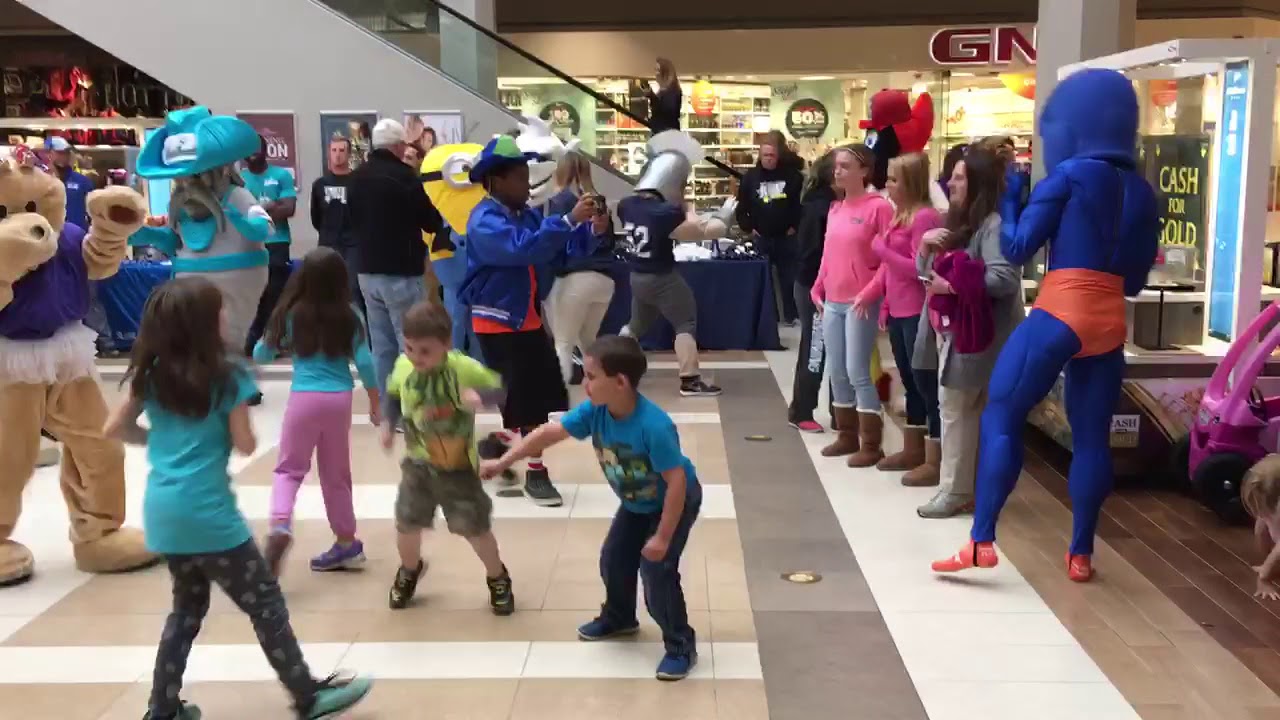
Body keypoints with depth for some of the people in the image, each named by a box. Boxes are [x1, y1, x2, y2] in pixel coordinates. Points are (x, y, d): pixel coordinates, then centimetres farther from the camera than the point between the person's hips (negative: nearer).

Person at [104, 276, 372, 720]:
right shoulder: (225, 376, -12)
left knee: (188, 607, 23)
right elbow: (245, 445, -10)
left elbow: (115, 428, 11)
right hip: (207, 514, -7)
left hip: (162, 512, 7)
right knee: (265, 603, 4)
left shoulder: (151, 373, 6)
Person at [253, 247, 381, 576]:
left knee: (289, 468, 9)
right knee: (336, 473, 14)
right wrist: (375, 403, 8)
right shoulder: (348, 316, -2)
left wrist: (273, 340, 29)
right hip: (339, 398, 2)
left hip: (304, 398, -2)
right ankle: (346, 543, 21)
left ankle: (280, 525, -17)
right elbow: (365, 363, -3)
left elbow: (261, 355, 8)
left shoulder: (292, 314, -3)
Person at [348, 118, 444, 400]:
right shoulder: (404, 176, -14)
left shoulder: (358, 177, 9)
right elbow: (432, 222, -7)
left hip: (368, 270, 7)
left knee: (382, 345, 11)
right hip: (402, 272, -7)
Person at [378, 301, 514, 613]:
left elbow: (500, 388, -16)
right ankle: (409, 571, 45)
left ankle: (498, 579, 31)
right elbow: (392, 394, 9)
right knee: (406, 525, 12)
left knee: (476, 528, 4)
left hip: (458, 467, -3)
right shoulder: (403, 367, -11)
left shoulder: (463, 368, -23)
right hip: (417, 464, 4)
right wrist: (388, 424, -5)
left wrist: (480, 396, -37)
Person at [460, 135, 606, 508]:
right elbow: (523, 249, -35)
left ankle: (501, 443, 32)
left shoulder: (526, 213, 7)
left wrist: (590, 230, -13)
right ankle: (535, 471, 11)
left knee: (546, 395, 14)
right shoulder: (484, 221, -18)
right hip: (498, 323, -8)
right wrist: (569, 220, -36)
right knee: (527, 399, -2)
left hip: (529, 319, 8)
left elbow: (561, 252, 5)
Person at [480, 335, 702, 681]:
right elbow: (549, 432, -11)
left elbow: (677, 481, -35)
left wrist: (662, 537, -30)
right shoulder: (594, 411, -21)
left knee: (657, 570, -14)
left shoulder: (654, 426, -40)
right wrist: (503, 462, -9)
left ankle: (681, 647, 3)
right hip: (636, 502, 8)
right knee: (613, 560, 15)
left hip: (676, 501, -7)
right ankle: (618, 618, 43)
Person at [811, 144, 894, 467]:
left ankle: (871, 445, 3)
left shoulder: (879, 207, -9)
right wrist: (818, 290, 11)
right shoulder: (835, 209, 14)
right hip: (832, 302, 7)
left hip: (861, 303, -7)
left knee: (857, 373, -6)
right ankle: (847, 435, 24)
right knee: (837, 372, 11)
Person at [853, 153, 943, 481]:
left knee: (927, 384, -5)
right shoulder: (899, 216, 14)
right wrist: (870, 293, 9)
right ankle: (912, 450, 27)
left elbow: (919, 268, -19)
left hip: (918, 314, -9)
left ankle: (935, 461, 0)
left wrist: (881, 249, -13)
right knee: (910, 382, 17)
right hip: (898, 312, 9)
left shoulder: (925, 217, -14)